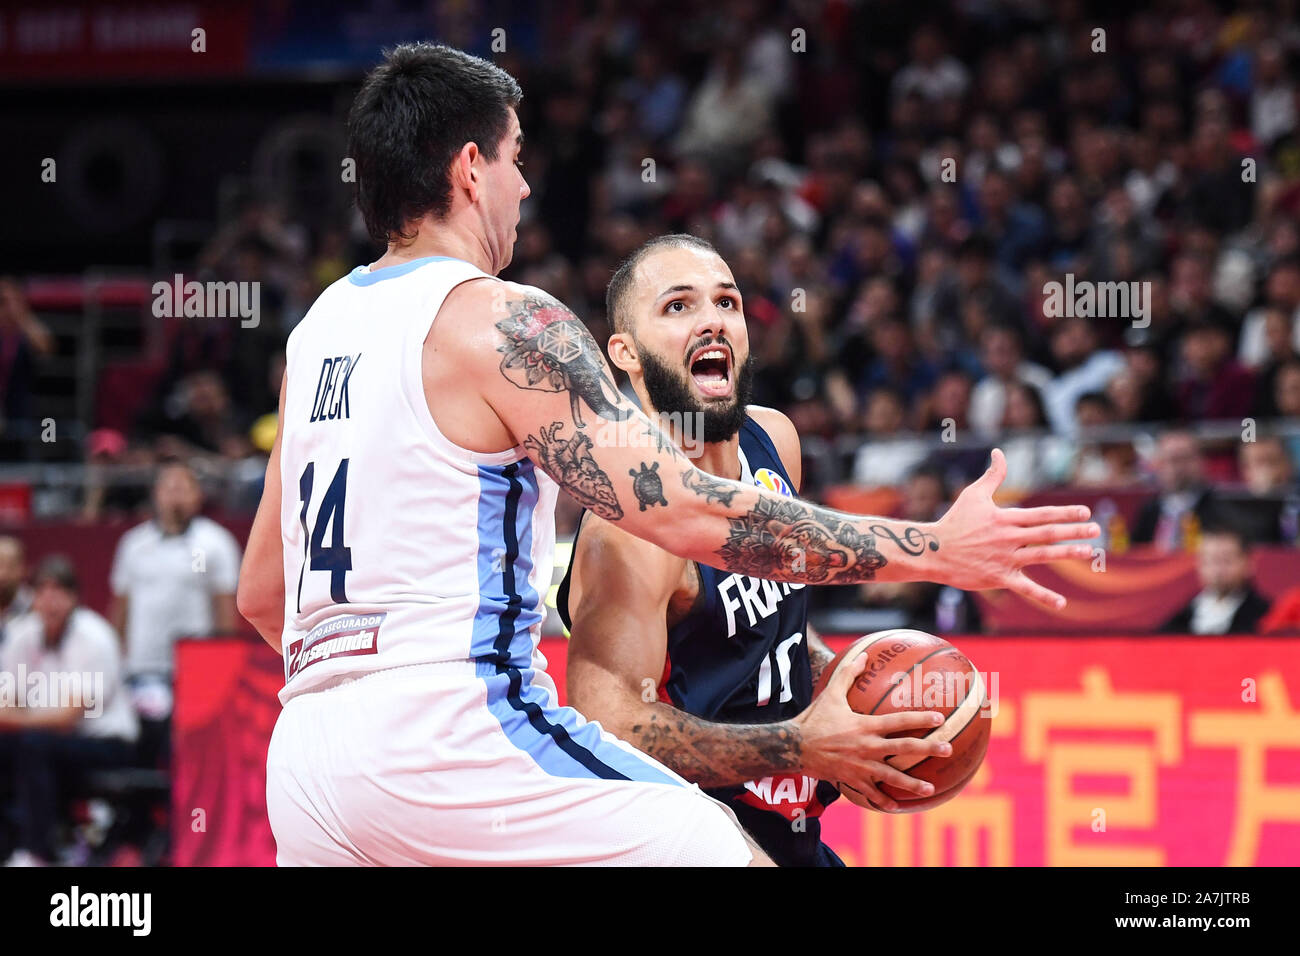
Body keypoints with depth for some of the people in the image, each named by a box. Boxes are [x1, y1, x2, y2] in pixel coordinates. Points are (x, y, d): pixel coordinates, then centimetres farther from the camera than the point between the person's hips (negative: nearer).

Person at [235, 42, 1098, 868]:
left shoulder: (317, 330, 17)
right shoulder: (503, 322, -6)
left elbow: (260, 597, 21)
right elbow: (690, 515, -13)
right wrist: (934, 550, -10)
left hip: (303, 756, 8)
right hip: (452, 732, -8)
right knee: (731, 853, -1)